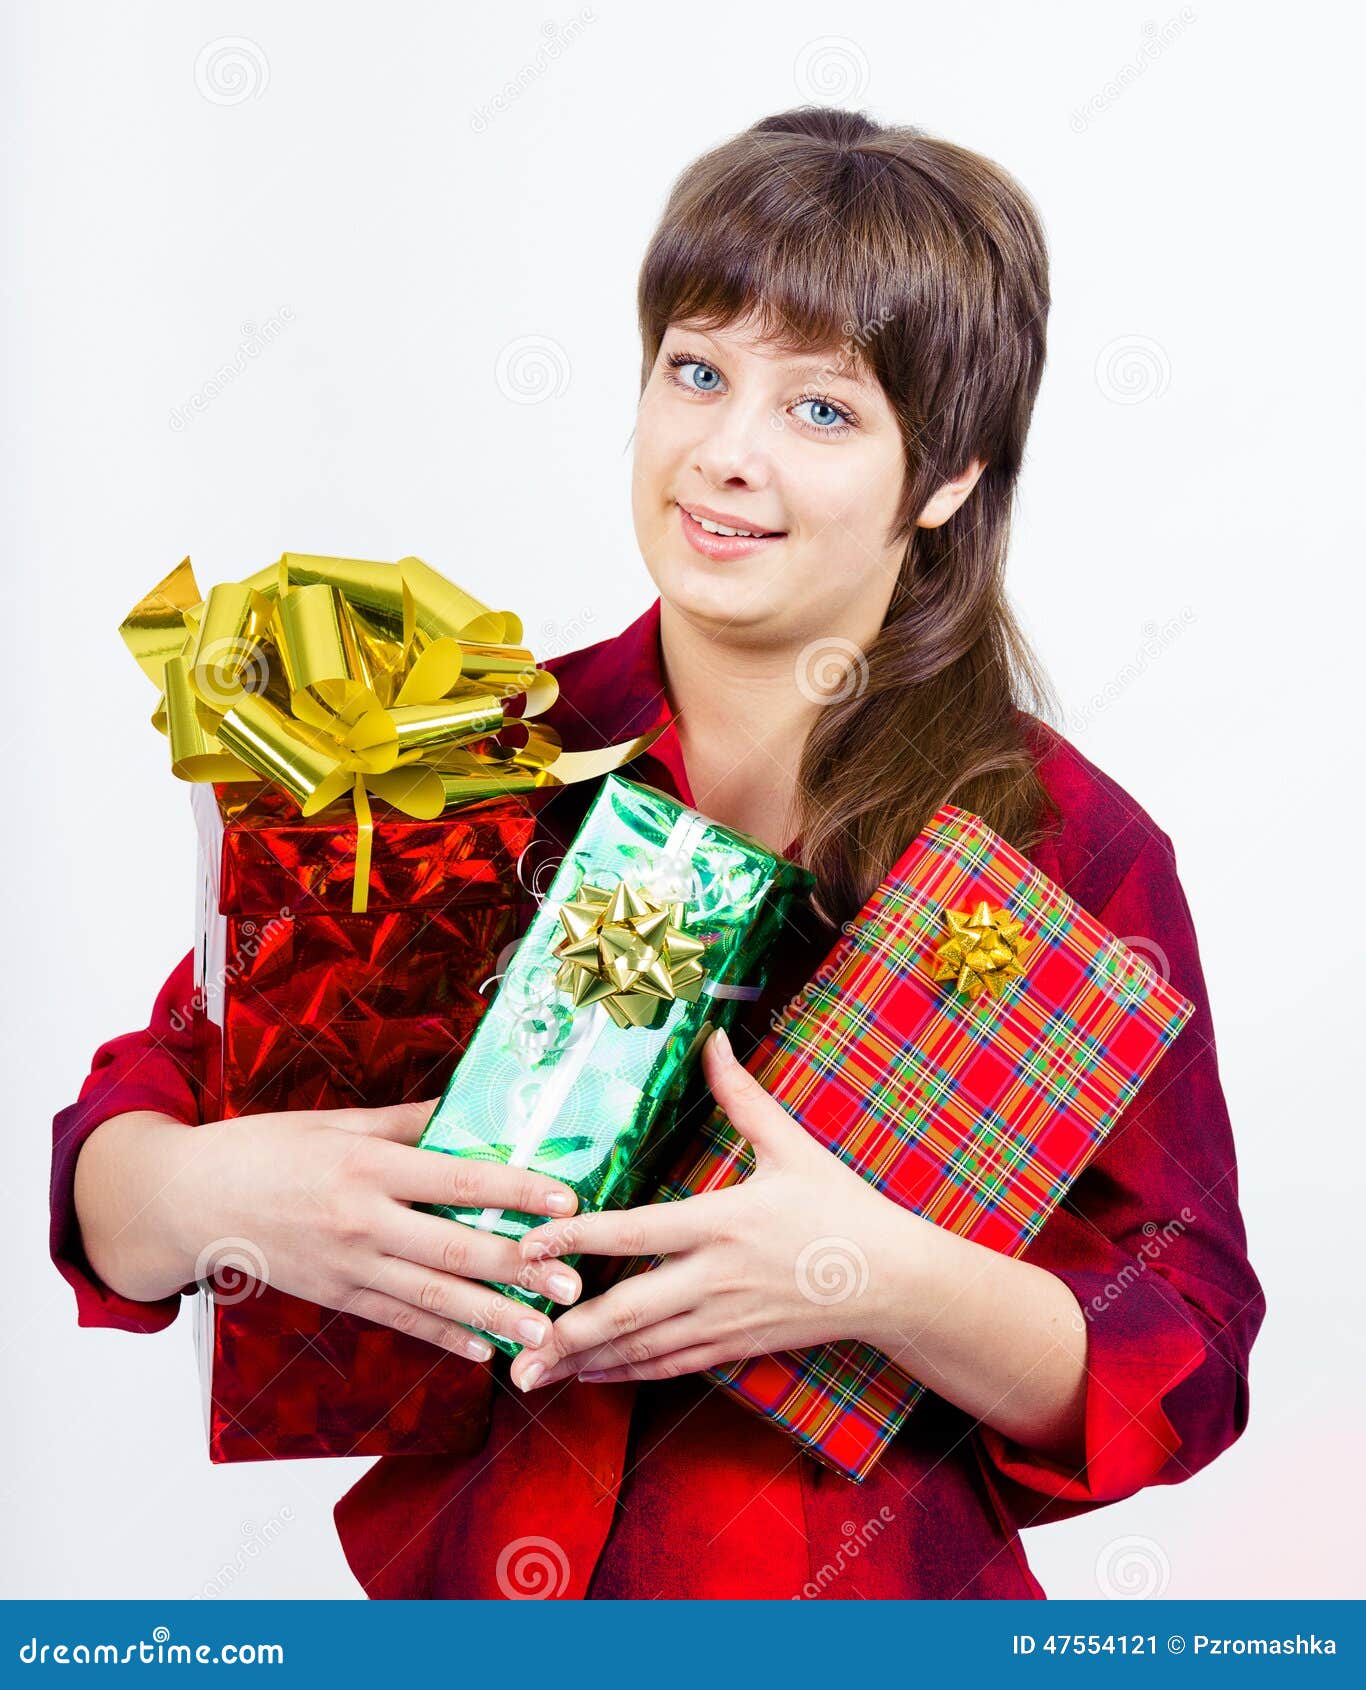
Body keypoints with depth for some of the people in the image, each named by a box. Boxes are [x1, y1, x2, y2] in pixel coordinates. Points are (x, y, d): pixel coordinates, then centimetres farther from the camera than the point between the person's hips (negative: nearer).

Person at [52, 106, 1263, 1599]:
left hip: (867, 1590, -2)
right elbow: (126, 1118, -1)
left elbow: (1188, 1365, -6)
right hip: (452, 1572, 3)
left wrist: (888, 1280, -22)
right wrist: (199, 1193, -21)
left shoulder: (1075, 854, -7)